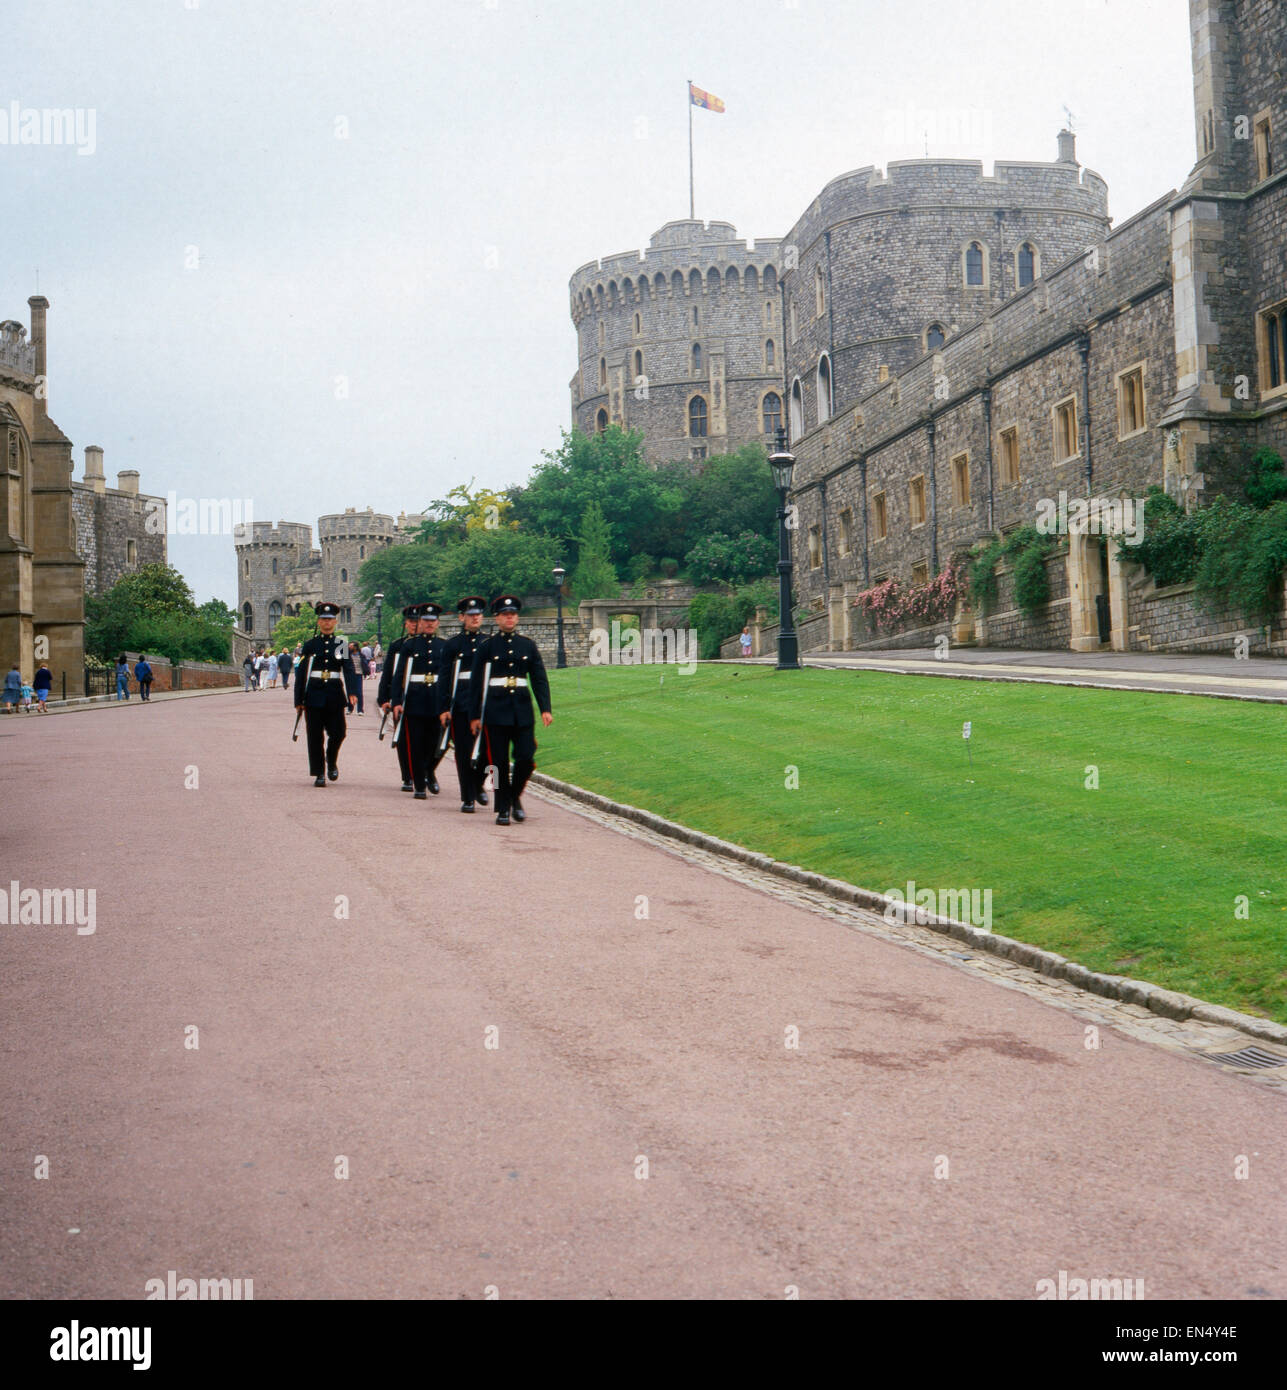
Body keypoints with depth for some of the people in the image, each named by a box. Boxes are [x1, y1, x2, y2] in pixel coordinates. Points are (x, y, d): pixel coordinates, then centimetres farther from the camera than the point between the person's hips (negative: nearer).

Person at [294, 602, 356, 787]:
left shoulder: (342, 644, 8)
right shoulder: (309, 645, 7)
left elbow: (349, 669, -3)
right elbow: (301, 673, 6)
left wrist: (351, 693, -18)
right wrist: (299, 700, 1)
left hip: (335, 695, 0)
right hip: (314, 695, 0)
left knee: (338, 732, -2)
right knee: (315, 736, -1)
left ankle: (332, 761, 27)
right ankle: (319, 774, 6)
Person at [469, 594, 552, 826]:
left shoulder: (528, 645, 9)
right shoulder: (486, 646, 2)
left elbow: (540, 679, 8)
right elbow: (476, 682, 3)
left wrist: (545, 709, -3)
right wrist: (474, 716, -1)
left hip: (522, 710, 2)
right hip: (496, 709, -2)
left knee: (526, 758, -5)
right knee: (499, 762, -1)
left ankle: (515, 796, 20)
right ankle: (503, 809, 9)